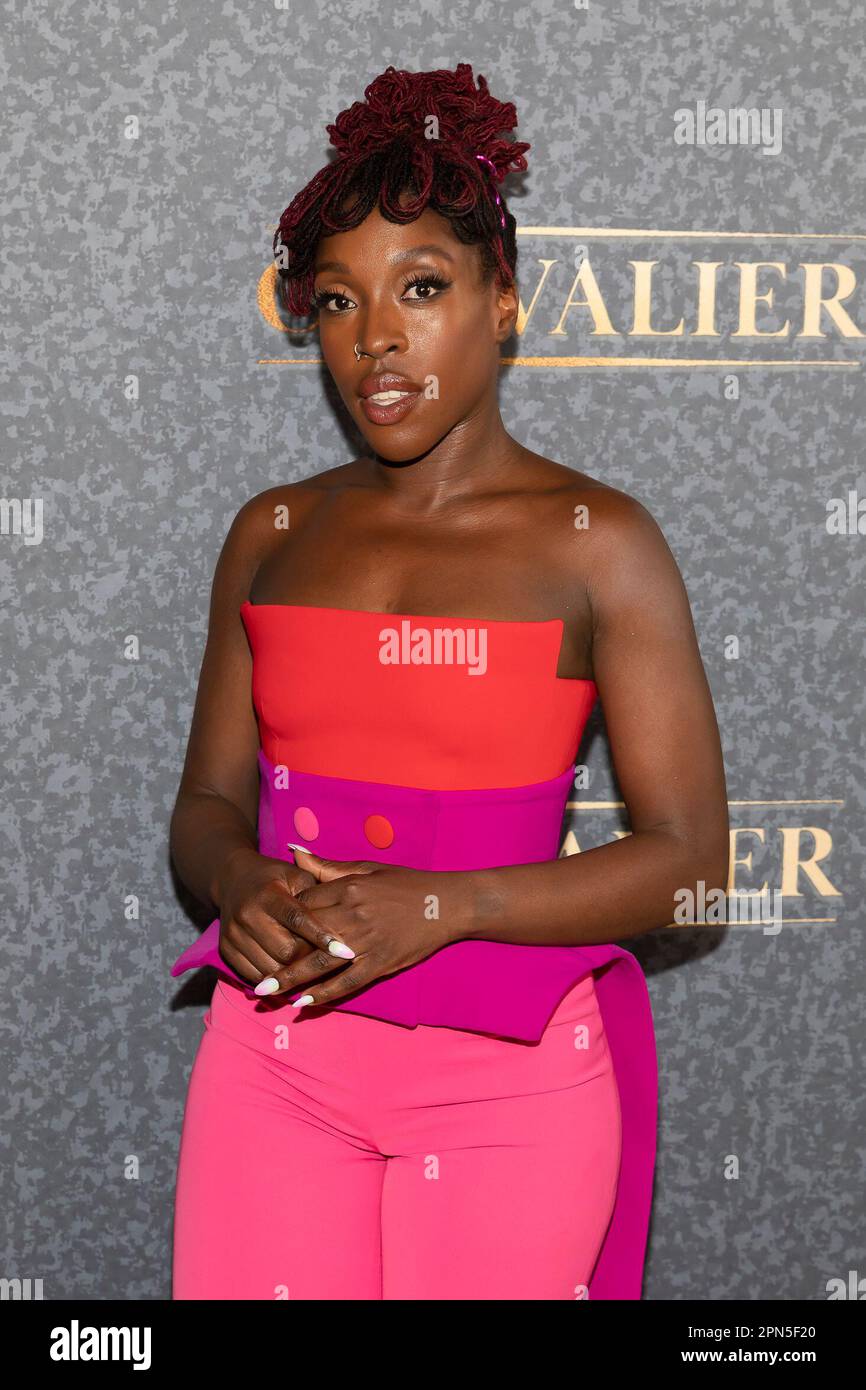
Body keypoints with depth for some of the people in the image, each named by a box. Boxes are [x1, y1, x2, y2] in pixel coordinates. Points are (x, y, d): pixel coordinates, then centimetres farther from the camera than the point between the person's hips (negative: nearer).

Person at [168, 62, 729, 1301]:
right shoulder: (272, 535, 7)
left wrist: (443, 906, -20)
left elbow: (689, 858, -8)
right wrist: (244, 888, -12)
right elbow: (207, 805, 11)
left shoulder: (594, 540, -5)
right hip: (274, 1051, 3)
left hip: (507, 1076, -3)